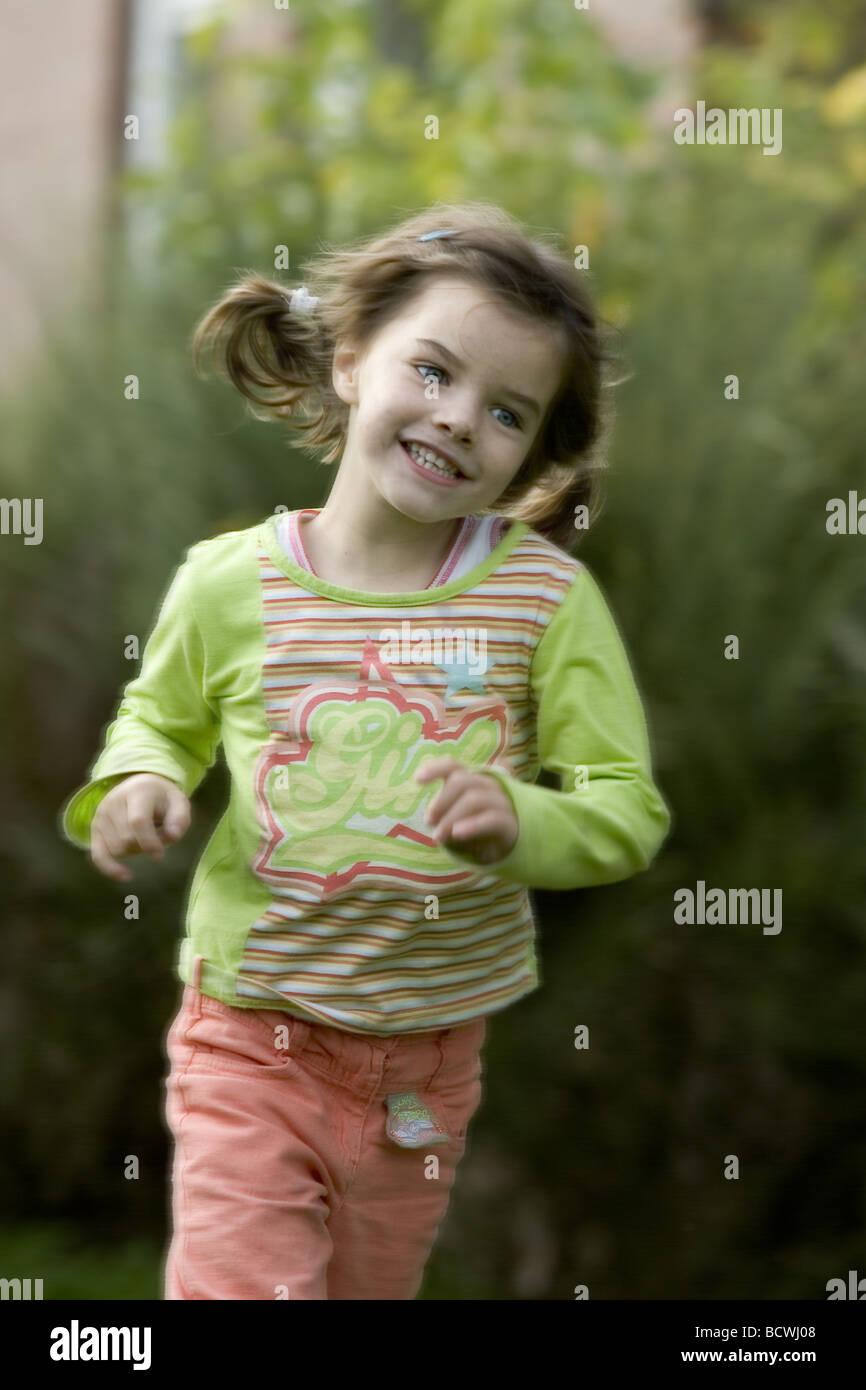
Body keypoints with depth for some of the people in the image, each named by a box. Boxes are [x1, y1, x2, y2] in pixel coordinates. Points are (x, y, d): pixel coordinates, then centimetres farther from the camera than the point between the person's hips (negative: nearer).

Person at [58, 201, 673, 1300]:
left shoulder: (545, 596, -11)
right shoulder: (233, 583, -9)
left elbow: (628, 809, -11)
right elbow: (160, 714, 11)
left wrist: (522, 822, -30)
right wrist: (139, 779, -10)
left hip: (429, 1062, 2)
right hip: (253, 1042, -2)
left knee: (371, 1289, 22)